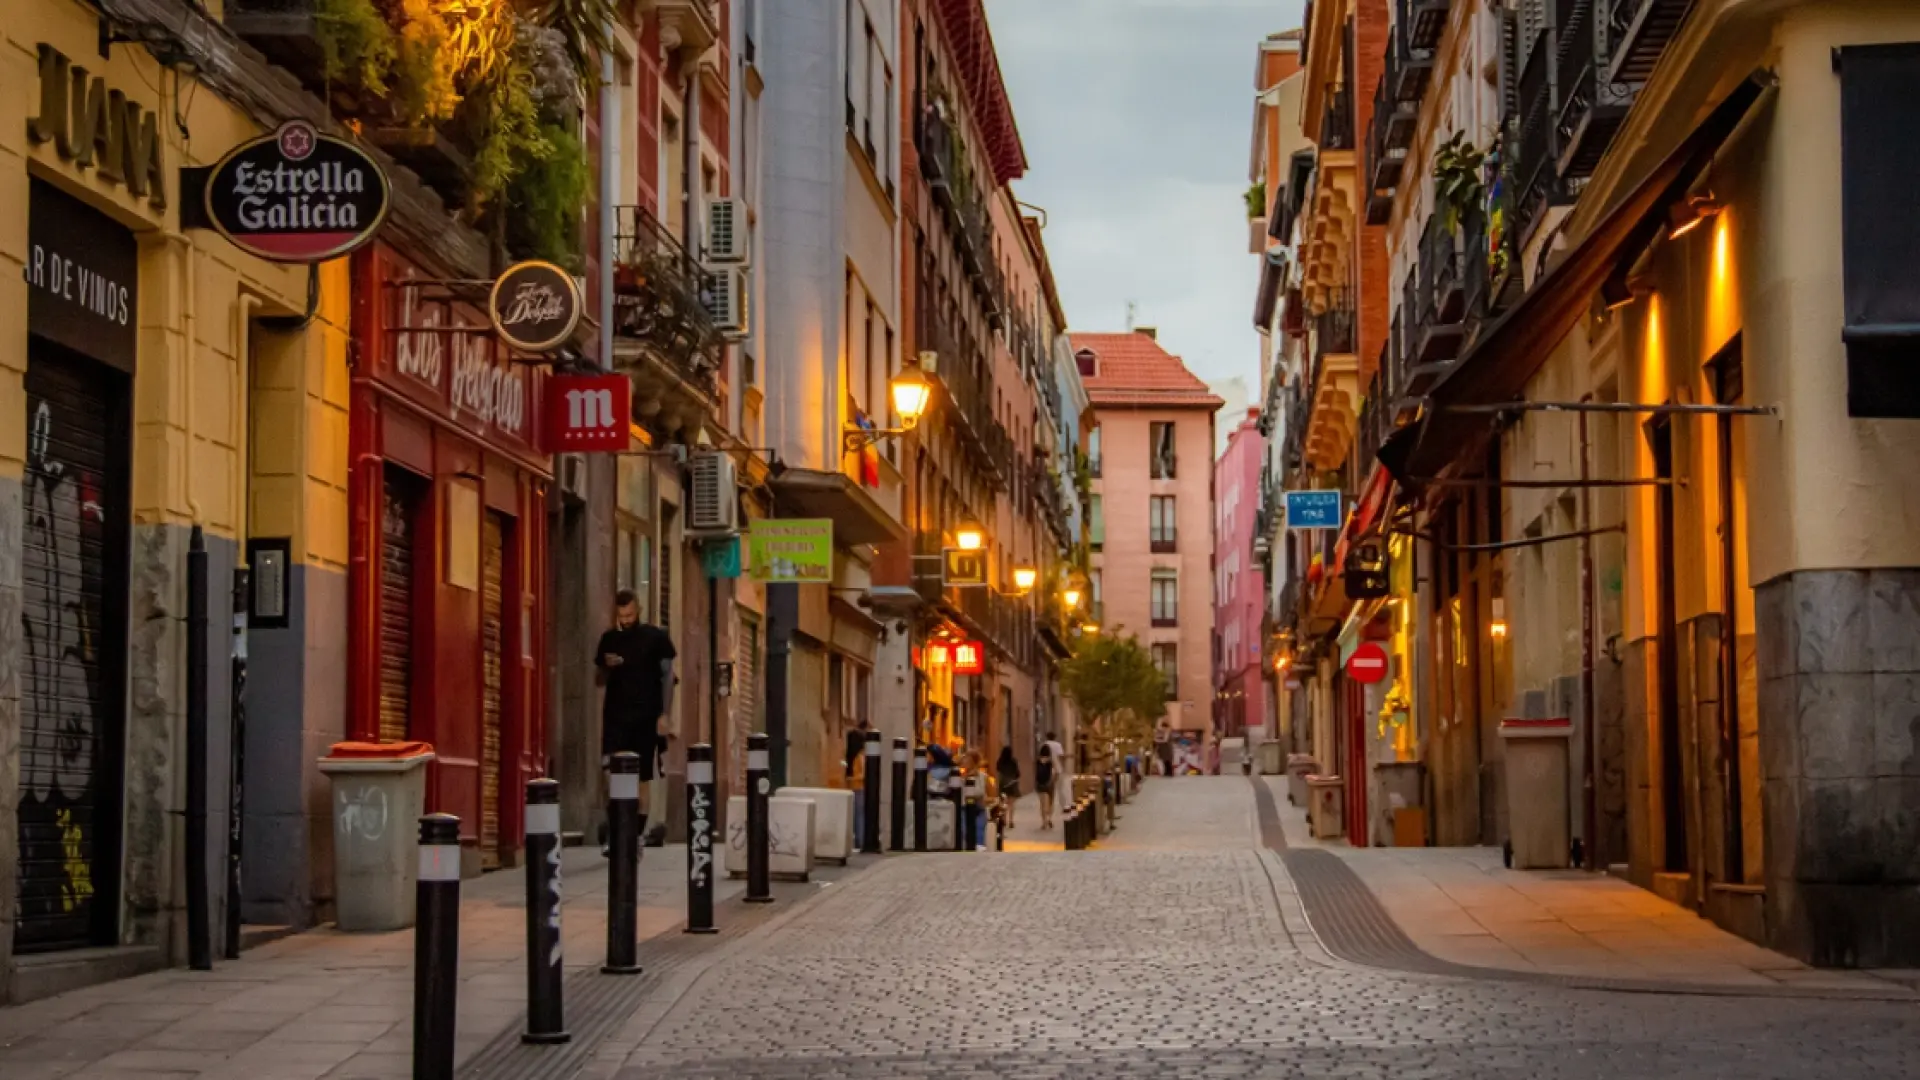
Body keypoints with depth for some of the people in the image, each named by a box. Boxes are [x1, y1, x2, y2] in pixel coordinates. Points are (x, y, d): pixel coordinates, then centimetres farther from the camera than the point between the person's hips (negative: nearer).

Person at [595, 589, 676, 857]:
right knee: (609, 769, -17)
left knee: (642, 778, 3)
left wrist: (663, 714, -8)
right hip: (615, 716, 2)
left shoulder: (656, 637, 0)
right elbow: (599, 680, 15)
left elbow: (667, 677, 0)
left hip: (646, 717, -2)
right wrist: (607, 666, -7)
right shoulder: (609, 639, 9)